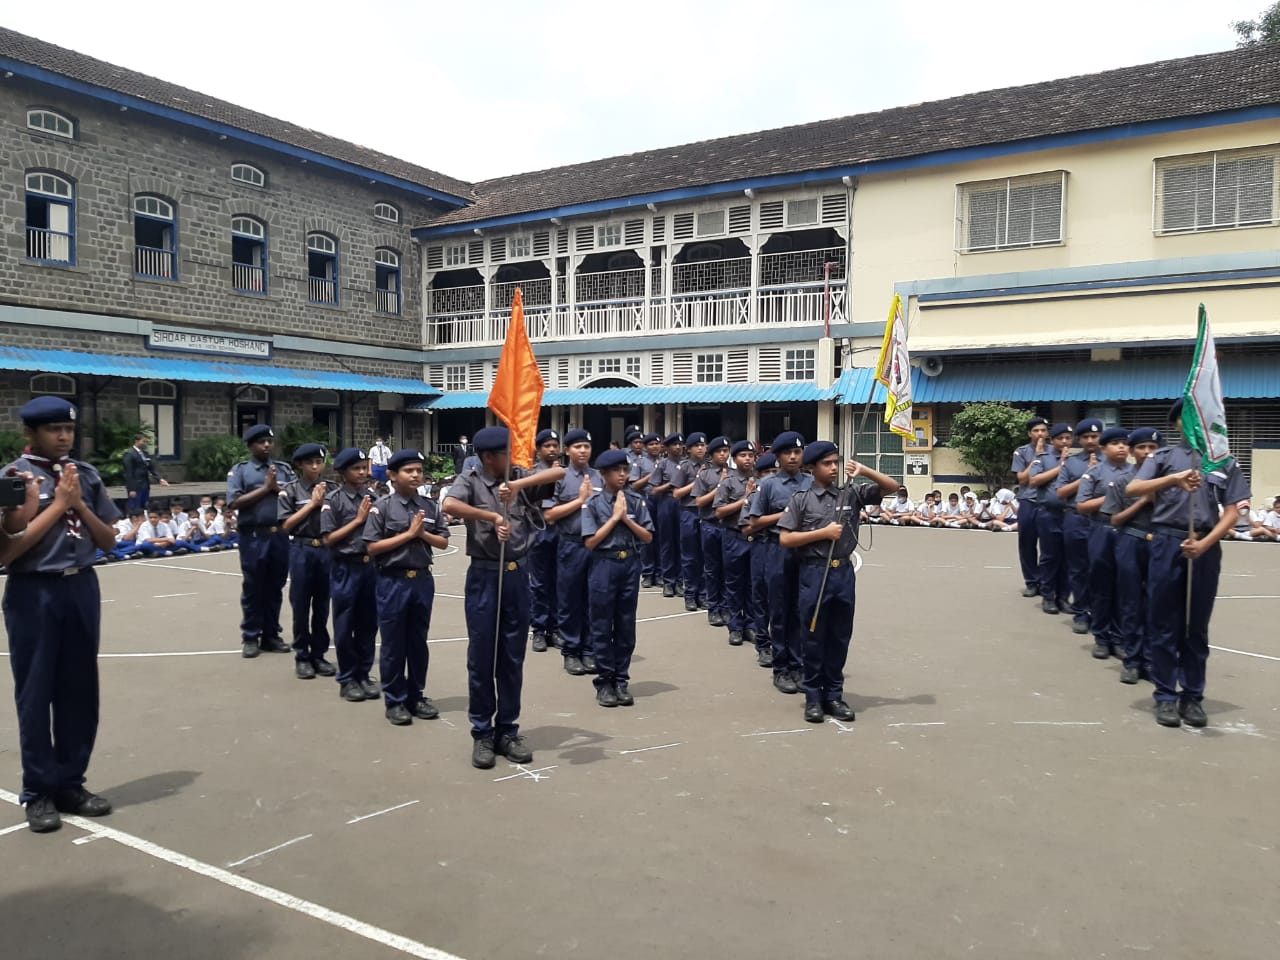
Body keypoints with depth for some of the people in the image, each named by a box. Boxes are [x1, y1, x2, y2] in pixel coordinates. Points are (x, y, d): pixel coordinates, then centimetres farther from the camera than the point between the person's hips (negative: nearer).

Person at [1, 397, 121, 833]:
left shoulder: (86, 474, 6)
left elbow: (108, 540, 8)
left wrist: (80, 504, -7)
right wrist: (58, 504, -14)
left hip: (82, 588, 5)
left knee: (80, 691, 10)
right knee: (35, 695, 5)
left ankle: (70, 783, 23)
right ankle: (39, 792, 16)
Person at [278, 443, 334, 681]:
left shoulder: (330, 489, 6)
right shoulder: (290, 490, -2)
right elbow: (286, 525, -8)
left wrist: (324, 503, -9)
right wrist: (312, 504, -10)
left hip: (326, 550, 3)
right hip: (302, 551, -2)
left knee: (322, 605, 9)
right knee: (301, 605, 5)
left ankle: (318, 654, 20)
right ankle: (301, 656, 14)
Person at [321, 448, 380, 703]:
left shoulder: (371, 497, 7)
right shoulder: (334, 500, -6)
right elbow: (329, 539, -10)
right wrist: (358, 520, -12)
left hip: (370, 566, 4)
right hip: (345, 568, -4)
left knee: (368, 624, 11)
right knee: (345, 627, 6)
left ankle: (363, 675, 23)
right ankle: (347, 679, 17)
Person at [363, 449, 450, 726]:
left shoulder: (430, 507, 5)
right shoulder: (382, 507, -7)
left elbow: (443, 542, 8)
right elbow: (372, 547, -11)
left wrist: (423, 533, -11)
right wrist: (408, 533, -13)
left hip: (423, 580, 4)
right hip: (393, 581, -4)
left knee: (419, 642, 13)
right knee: (393, 645, 5)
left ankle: (416, 696, 25)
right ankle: (395, 701, 16)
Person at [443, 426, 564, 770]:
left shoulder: (521, 477, 5)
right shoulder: (470, 480, -5)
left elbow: (559, 472, -10)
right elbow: (449, 505, -25)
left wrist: (519, 484, -20)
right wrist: (492, 516, -24)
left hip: (518, 575, 4)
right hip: (484, 576, -3)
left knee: (513, 657, 10)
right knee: (481, 658, 5)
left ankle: (507, 731, 22)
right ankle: (482, 734, 18)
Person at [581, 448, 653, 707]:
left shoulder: (636, 500, 2)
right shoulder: (594, 502, -6)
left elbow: (648, 536, 2)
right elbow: (590, 542, -10)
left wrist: (626, 519, -10)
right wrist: (614, 517, -11)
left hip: (630, 565, 3)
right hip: (604, 566, -3)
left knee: (626, 626, 9)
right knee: (602, 627, 4)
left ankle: (622, 680, 19)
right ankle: (604, 682, 14)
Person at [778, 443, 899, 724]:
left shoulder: (852, 492, 5)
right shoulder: (801, 499, -2)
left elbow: (892, 487, 5)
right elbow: (785, 539, -7)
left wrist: (864, 471, -8)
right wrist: (823, 533, -11)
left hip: (844, 572, 3)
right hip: (814, 573, -3)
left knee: (840, 637, 10)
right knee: (813, 637, 5)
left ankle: (833, 694, 22)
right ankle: (813, 696, 17)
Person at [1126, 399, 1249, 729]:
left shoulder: (1225, 461, 9)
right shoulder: (1164, 456, 5)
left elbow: (1232, 512, 4)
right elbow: (1132, 489, -11)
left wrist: (1205, 543, -12)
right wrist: (1173, 479, -27)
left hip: (1206, 549, 2)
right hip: (1167, 544, -1)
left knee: (1197, 626, 9)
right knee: (1164, 624, 3)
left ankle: (1193, 697, 18)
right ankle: (1166, 697, 11)